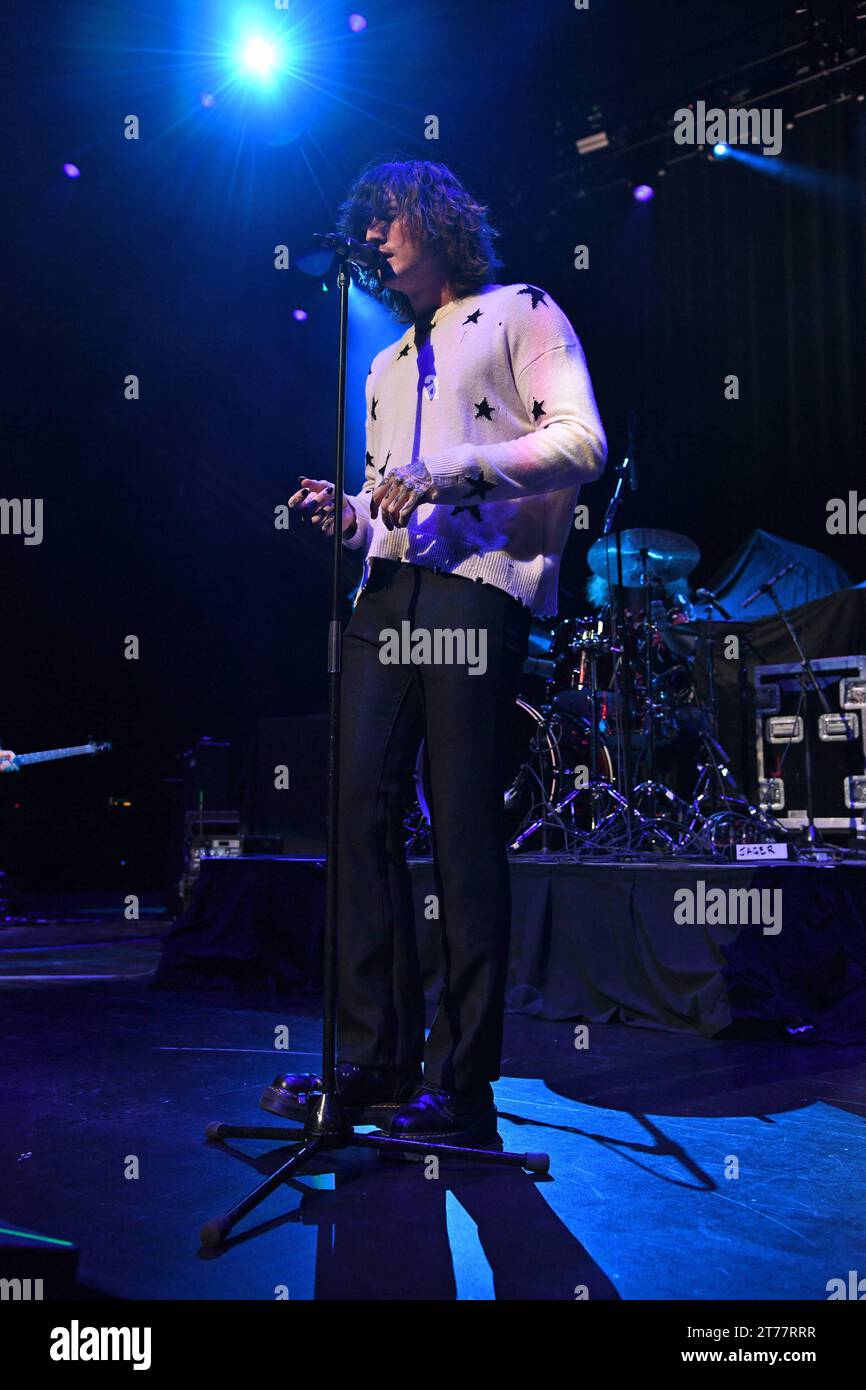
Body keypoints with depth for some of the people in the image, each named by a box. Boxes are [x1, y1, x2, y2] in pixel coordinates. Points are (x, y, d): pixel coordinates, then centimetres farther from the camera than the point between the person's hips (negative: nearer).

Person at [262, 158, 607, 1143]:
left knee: (464, 826, -10)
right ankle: (376, 1061, 2)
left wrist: (453, 471, -14)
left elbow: (583, 442, -4)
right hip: (388, 592, 7)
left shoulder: (518, 313, 11)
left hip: (478, 586, -6)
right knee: (363, 806, -5)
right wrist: (348, 515, 8)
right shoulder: (386, 369, 31)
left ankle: (461, 1082, -2)